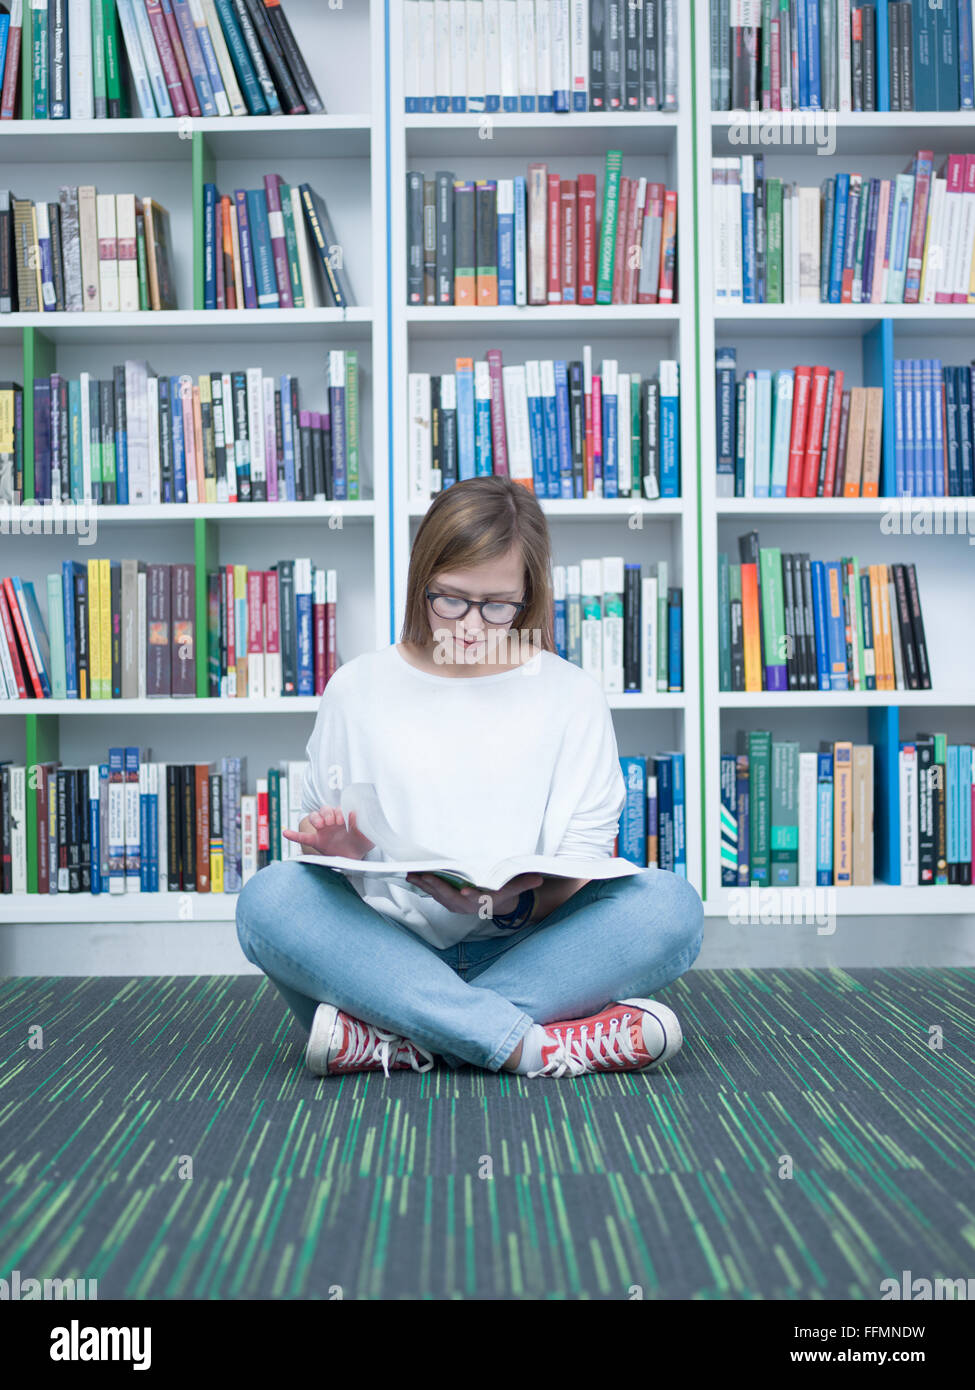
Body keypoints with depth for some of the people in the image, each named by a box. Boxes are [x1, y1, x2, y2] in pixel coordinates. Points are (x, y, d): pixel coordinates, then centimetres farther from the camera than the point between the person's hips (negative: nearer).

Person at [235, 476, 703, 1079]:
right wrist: (340, 849, -15)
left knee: (671, 904, -27)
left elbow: (584, 867, 2)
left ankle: (388, 1041, -29)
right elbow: (323, 839, 10)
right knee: (269, 897, -28)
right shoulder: (357, 688, 8)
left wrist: (517, 903, -20)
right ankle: (535, 1046, -33)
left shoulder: (573, 694, 7)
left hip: (523, 951, 0)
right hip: (385, 948, 0)